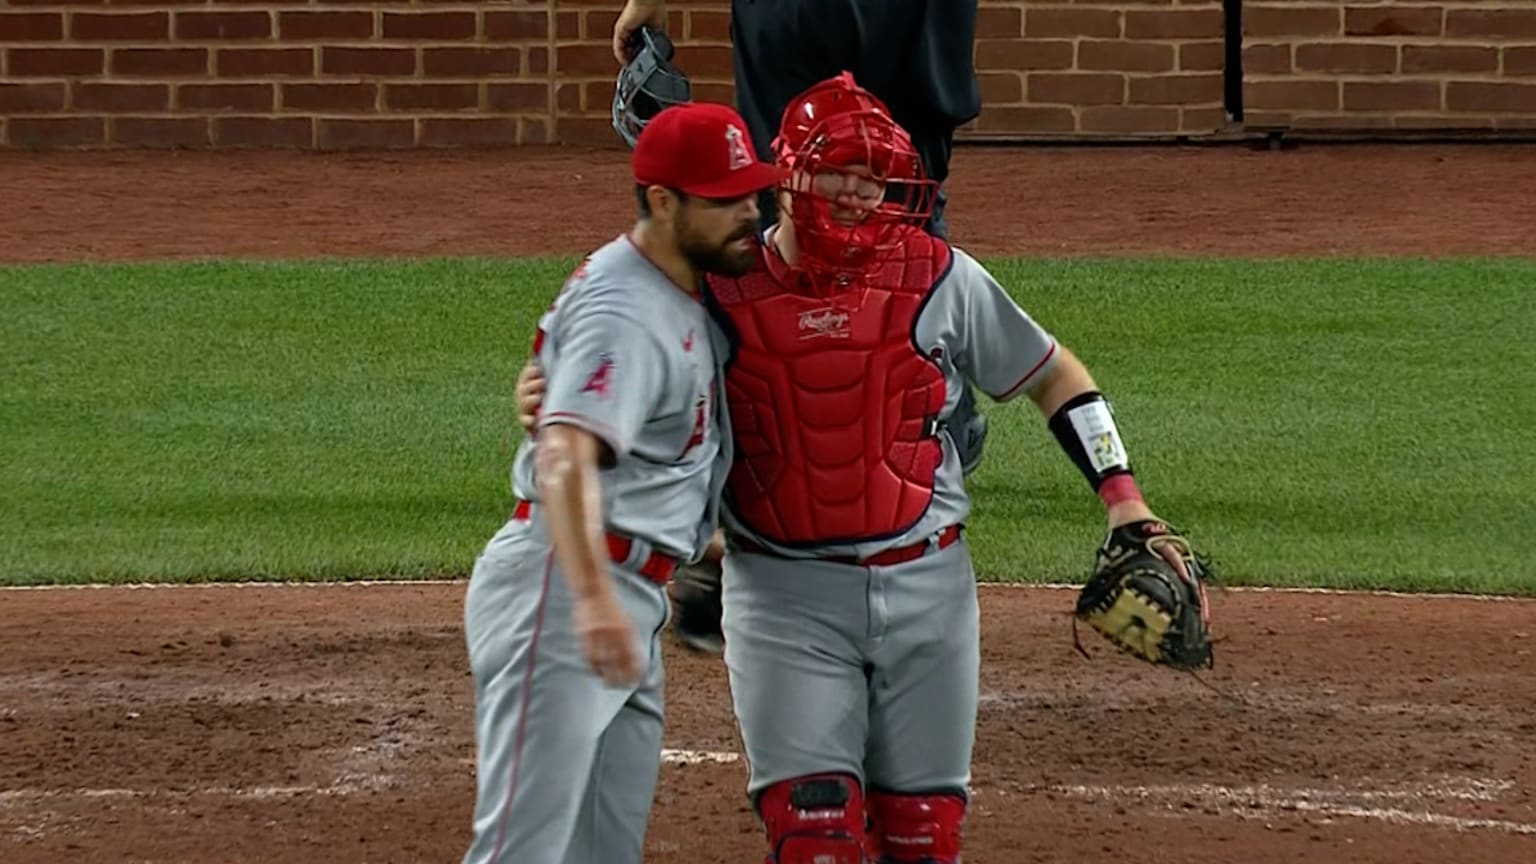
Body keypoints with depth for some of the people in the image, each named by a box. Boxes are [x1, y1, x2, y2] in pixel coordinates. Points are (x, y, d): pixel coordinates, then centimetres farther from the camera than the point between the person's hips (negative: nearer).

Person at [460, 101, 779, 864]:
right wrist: (593, 598, -50)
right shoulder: (624, 313, -19)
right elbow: (565, 456, -35)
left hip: (632, 600, 10)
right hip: (557, 587, -10)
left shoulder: (685, 287, 12)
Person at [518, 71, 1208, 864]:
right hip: (785, 596, -1)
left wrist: (1125, 503, 1)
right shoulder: (723, 291, -3)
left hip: (927, 588, 2)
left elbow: (1054, 375, 9)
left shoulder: (939, 279, -1)